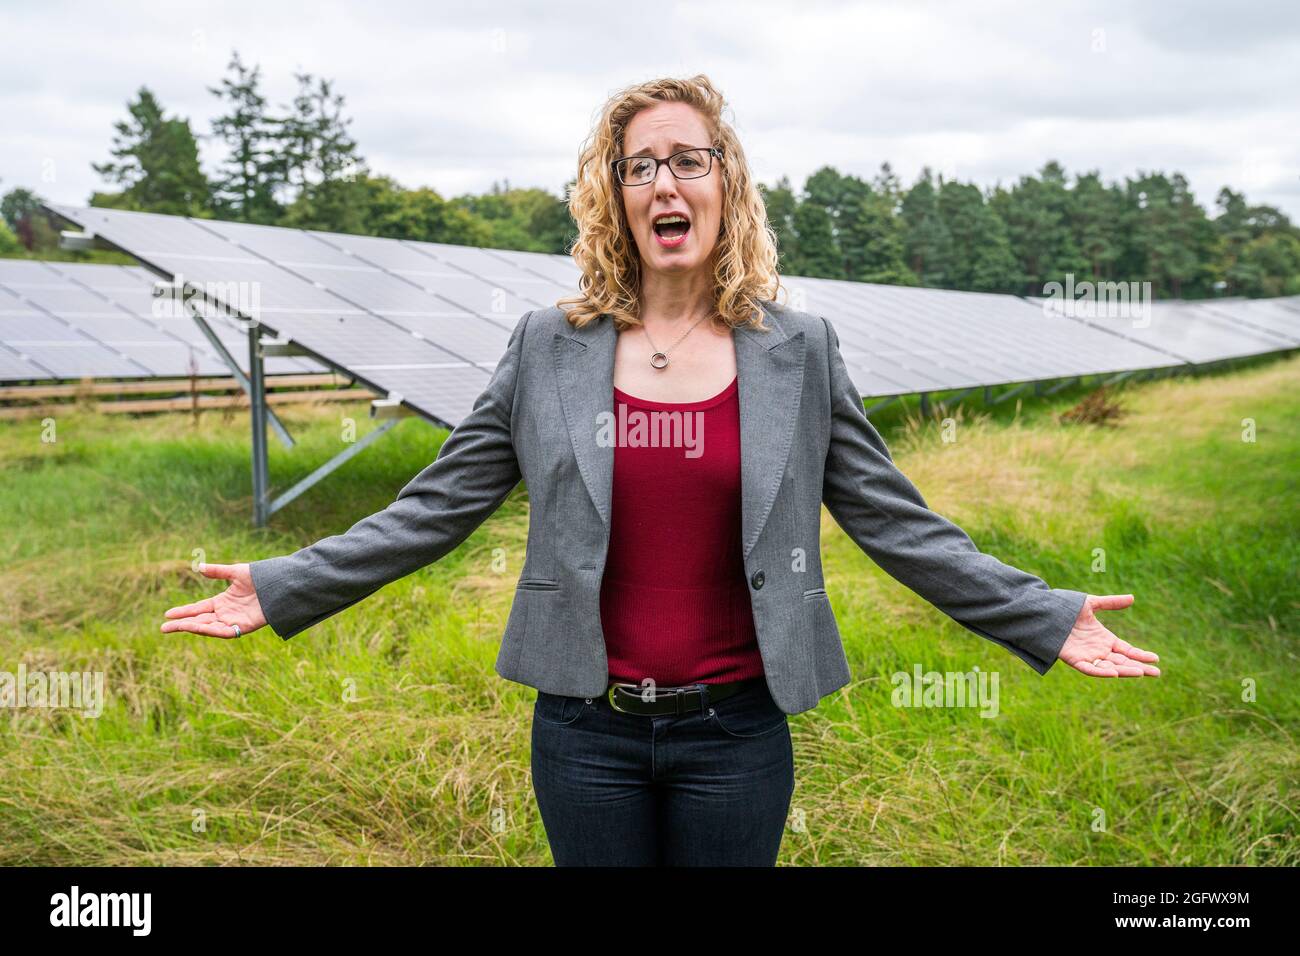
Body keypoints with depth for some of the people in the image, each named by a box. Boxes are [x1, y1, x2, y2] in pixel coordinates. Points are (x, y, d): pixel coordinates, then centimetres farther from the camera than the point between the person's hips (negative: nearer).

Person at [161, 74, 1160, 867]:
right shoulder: (548, 346, -1)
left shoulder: (798, 350, -1)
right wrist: (281, 590, -3)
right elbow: (436, 507, 1)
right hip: (586, 734, 1)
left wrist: (1046, 620, -3)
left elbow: (897, 521, 1)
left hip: (736, 736, 0)